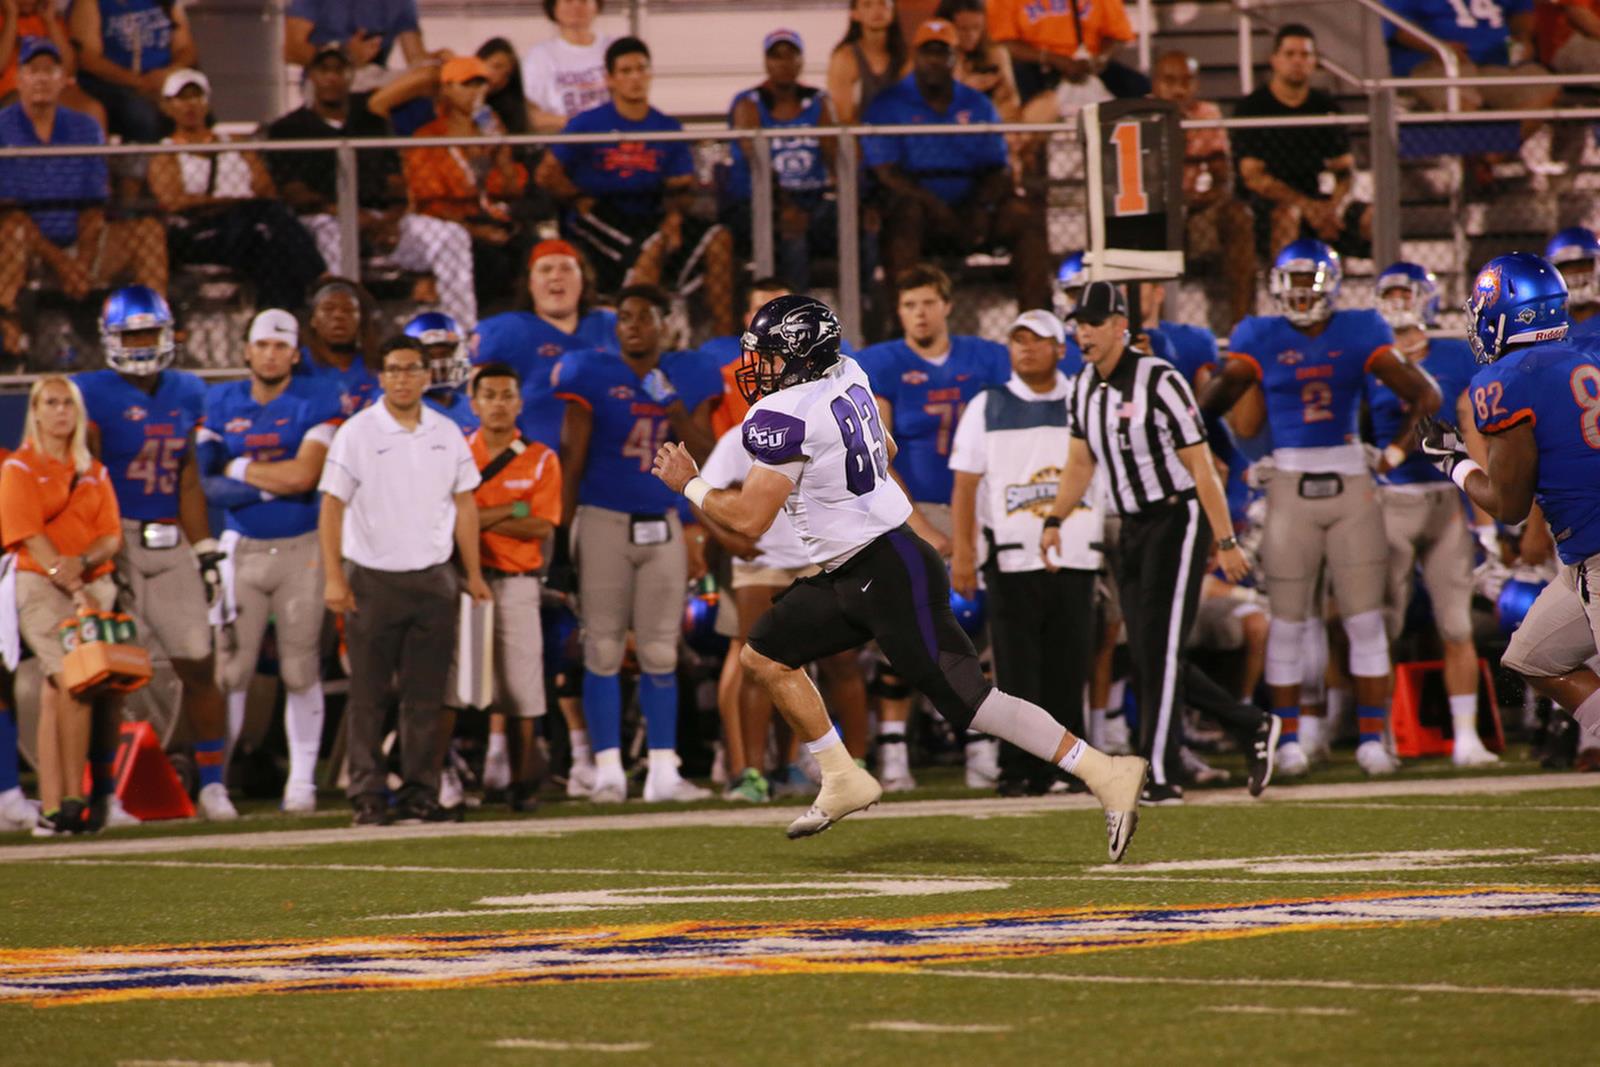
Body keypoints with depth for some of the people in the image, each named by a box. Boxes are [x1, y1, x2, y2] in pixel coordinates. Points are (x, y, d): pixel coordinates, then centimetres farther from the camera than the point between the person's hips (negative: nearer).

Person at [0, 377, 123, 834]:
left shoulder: (94, 473, 16)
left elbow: (112, 536, 8)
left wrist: (82, 563, -14)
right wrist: (74, 590, -18)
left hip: (94, 585, 5)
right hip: (42, 588, -5)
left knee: (56, 695, 3)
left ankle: (52, 806, 1)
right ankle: (72, 797, -14)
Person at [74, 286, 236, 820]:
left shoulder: (185, 395, 13)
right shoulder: (94, 396, -6)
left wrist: (206, 551, 14)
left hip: (171, 545, 5)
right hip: (117, 542, -5)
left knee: (199, 666, 3)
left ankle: (213, 784, 13)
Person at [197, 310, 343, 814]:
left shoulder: (317, 402, -4)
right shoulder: (221, 404, 4)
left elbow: (304, 475, -16)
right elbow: (208, 484, -6)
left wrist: (239, 469, -7)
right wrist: (273, 483, -16)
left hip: (301, 549, -2)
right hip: (242, 548, 2)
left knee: (301, 669, 3)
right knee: (230, 668, -1)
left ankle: (301, 781, 11)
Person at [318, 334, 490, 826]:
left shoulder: (446, 434, 10)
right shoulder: (357, 433, -3)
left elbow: (463, 504, 16)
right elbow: (332, 507, -4)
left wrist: (473, 574, 13)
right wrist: (334, 578, -11)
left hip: (432, 579, 4)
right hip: (373, 579, -3)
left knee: (426, 694, 3)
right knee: (369, 694, -2)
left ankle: (420, 793, 8)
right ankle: (367, 795, 1)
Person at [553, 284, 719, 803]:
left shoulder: (687, 377, 6)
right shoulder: (593, 375, -4)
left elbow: (706, 458, 4)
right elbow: (572, 462, -3)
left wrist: (677, 412, -12)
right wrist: (564, 531, -7)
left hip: (662, 524, 3)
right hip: (604, 521, -3)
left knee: (661, 653, 4)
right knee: (603, 650, -3)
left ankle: (663, 771, 8)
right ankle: (608, 771, 1)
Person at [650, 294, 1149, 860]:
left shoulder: (785, 415, -19)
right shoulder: (845, 377, 7)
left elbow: (748, 518, -16)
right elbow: (885, 450, 25)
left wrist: (690, 484, -1)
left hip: (891, 578, -10)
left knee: (967, 700, -11)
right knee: (765, 656, 14)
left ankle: (1107, 773, -11)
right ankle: (843, 781, 21)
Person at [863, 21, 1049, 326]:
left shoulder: (977, 105, 16)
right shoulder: (888, 105, 4)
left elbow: (999, 169, 10)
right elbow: (887, 174, -8)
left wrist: (982, 207, -13)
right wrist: (937, 208, -22)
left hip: (970, 206, 4)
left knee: (1026, 217, -20)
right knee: (906, 214, -37)